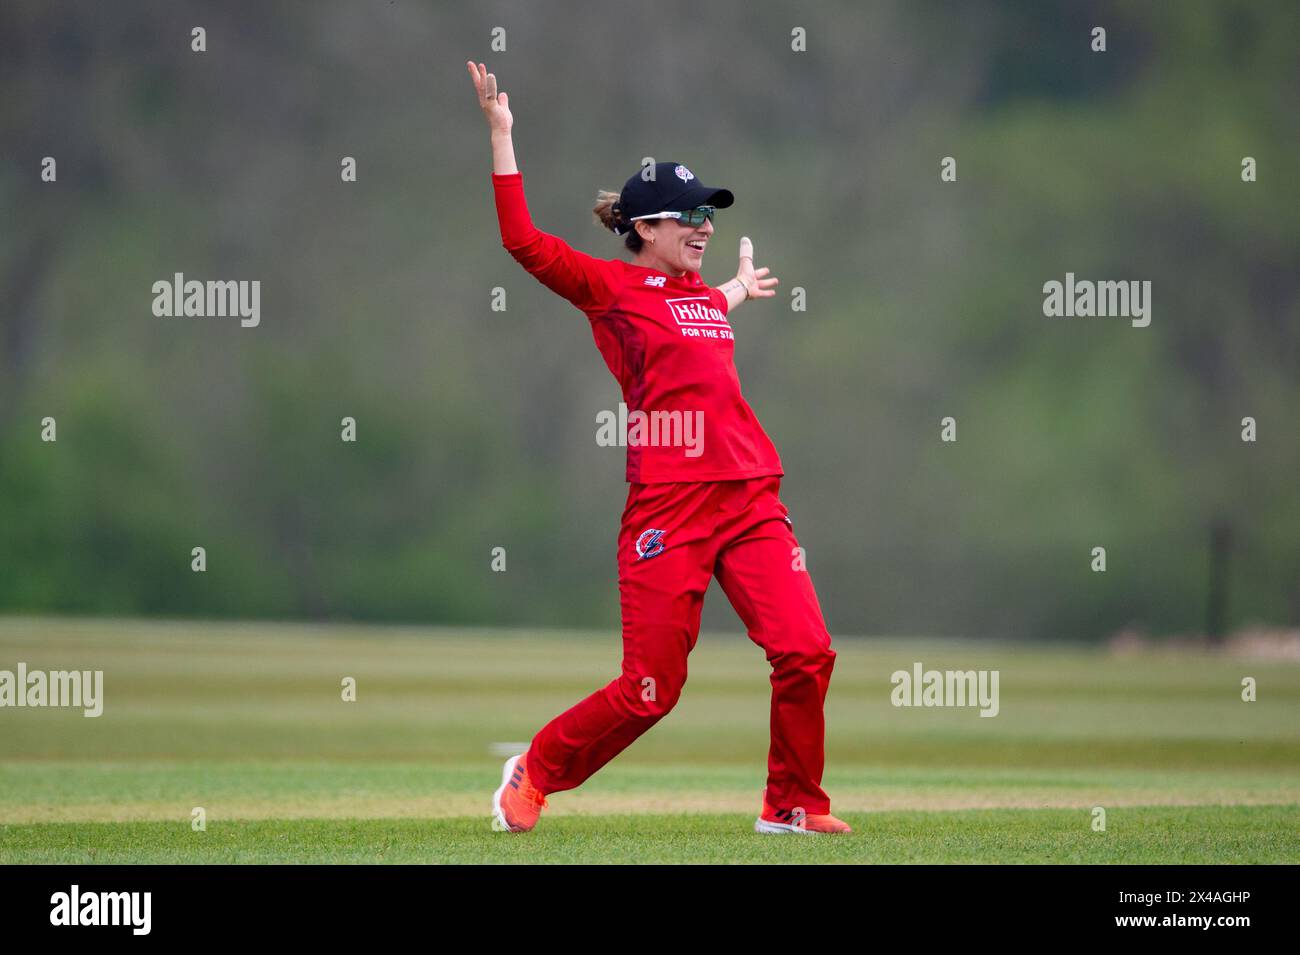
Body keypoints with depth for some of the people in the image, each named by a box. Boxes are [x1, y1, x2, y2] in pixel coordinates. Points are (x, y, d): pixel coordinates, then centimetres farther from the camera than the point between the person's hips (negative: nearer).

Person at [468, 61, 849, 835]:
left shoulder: (703, 297, 20)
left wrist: (740, 290, 56)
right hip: (668, 503, -6)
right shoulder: (611, 287, 1)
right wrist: (501, 135, -9)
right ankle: (536, 772, 19)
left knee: (806, 654, -8)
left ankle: (794, 805, 9)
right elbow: (523, 239, -9)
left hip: (751, 500, 6)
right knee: (652, 689, -4)